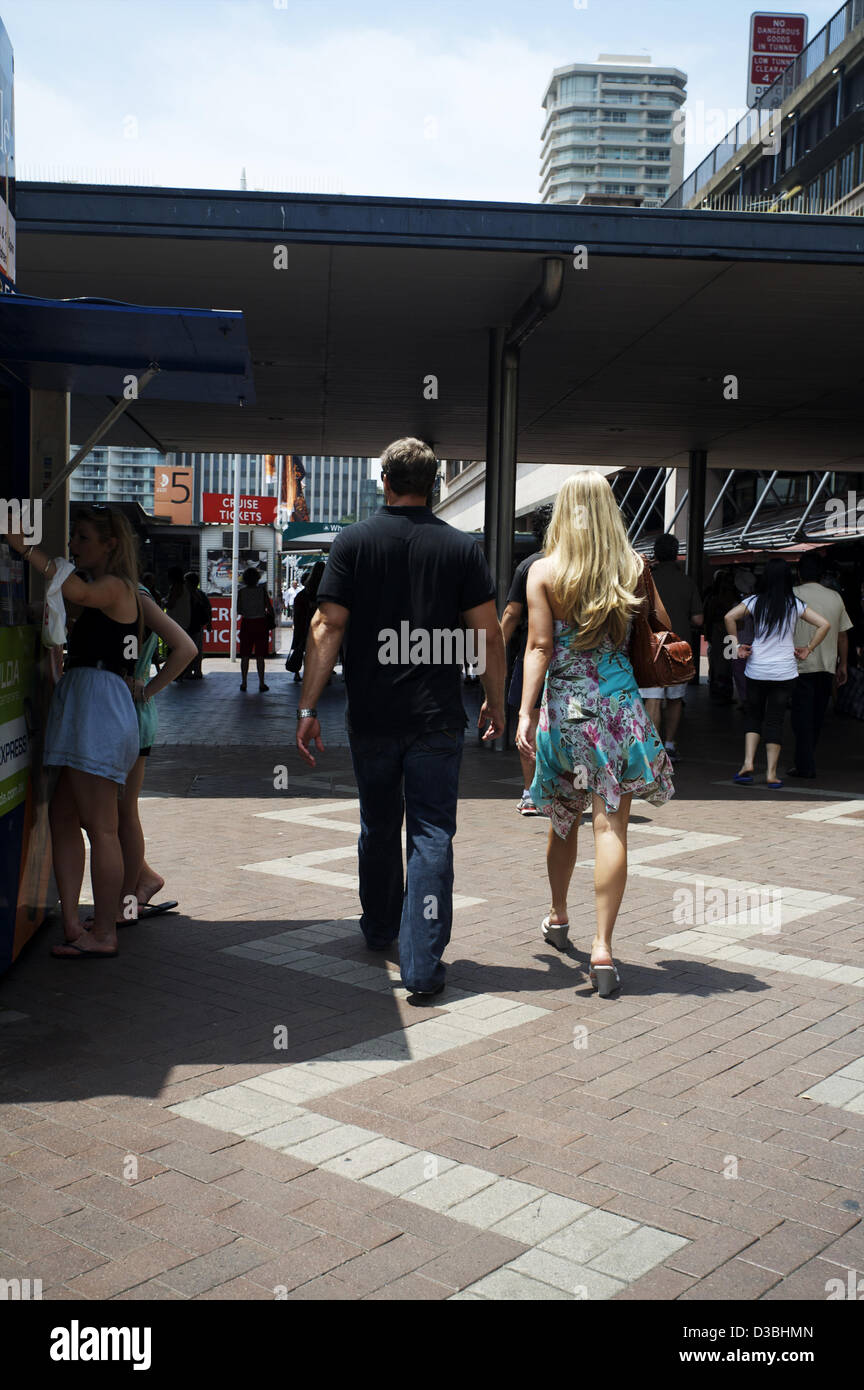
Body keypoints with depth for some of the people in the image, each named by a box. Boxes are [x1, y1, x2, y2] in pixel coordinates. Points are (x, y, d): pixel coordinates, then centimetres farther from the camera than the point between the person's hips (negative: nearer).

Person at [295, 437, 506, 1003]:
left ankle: (380, 929, 39)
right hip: (438, 719, -1)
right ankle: (423, 965, -4)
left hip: (371, 717, 1)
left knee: (379, 826, 19)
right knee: (432, 834, 2)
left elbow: (328, 627, -6)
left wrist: (308, 707, -3)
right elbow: (489, 636, -1)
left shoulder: (354, 541, -1)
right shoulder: (462, 547, -1)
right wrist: (496, 702, 12)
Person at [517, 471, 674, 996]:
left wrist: (526, 712, -8)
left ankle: (559, 918, 37)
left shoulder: (544, 572, -3)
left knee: (565, 820, 18)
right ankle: (603, 948, -7)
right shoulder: (634, 567, 0)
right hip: (620, 705, -1)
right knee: (611, 823, -2)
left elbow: (540, 647, -8)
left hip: (564, 705, 1)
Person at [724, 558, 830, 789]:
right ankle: (771, 773, 3)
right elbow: (824, 625, -3)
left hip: (756, 670, 0)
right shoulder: (795, 604, 0)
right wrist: (807, 650, 3)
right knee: (775, 720, 5)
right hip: (784, 672, 0)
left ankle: (748, 763, -1)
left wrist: (737, 645, -5)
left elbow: (730, 617, -13)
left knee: (753, 715, 14)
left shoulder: (756, 601, -1)